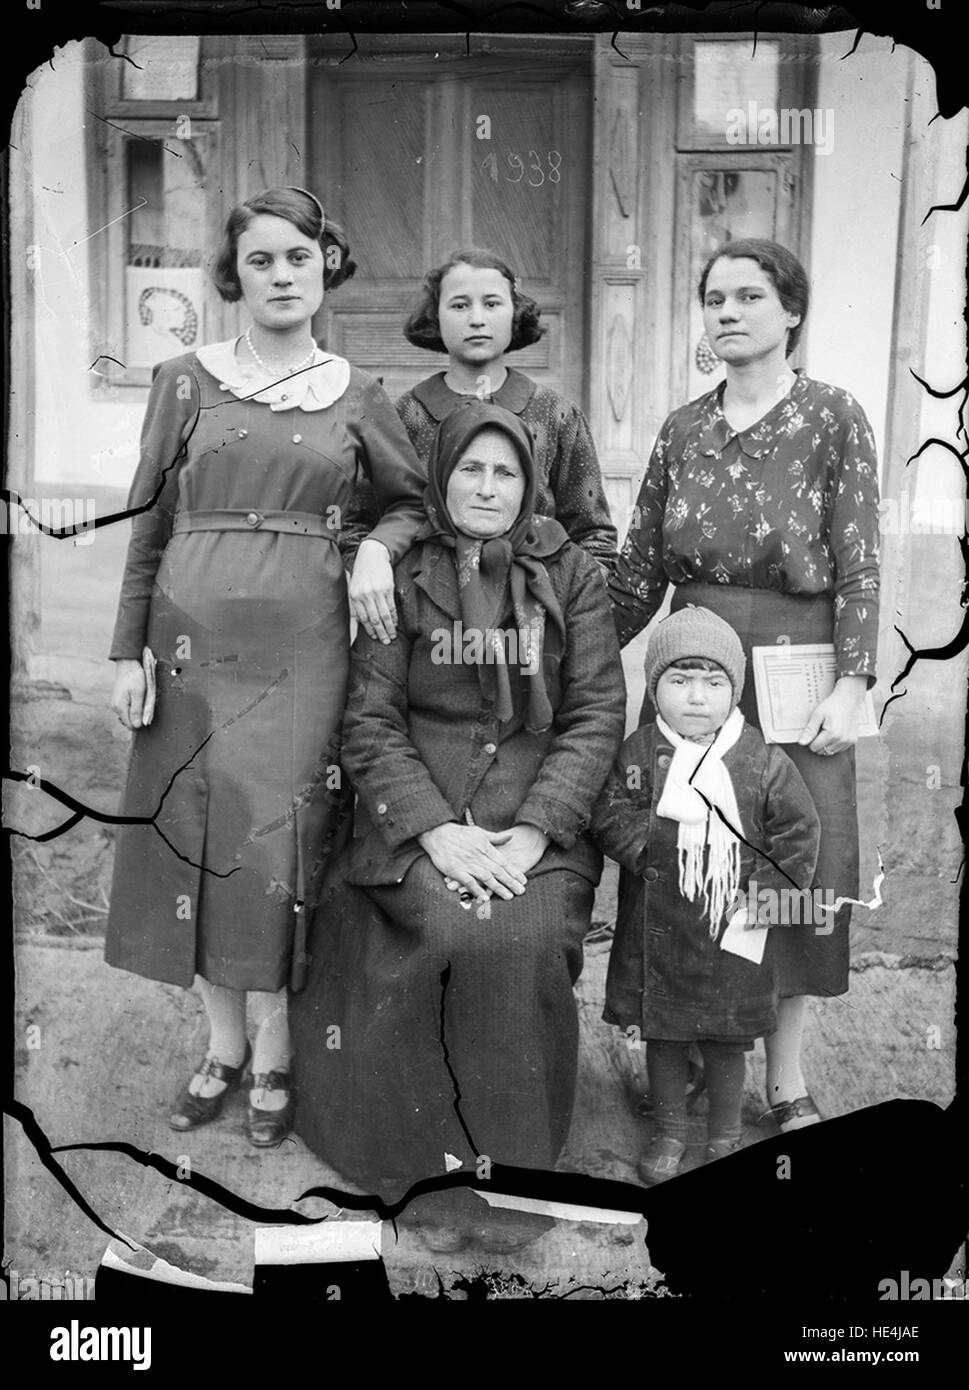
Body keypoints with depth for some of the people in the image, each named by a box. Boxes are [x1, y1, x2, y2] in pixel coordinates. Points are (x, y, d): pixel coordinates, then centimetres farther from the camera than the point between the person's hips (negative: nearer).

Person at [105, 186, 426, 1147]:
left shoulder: (355, 396, 7)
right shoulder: (186, 381, 5)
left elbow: (413, 500, 17)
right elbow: (149, 524, 4)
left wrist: (378, 549, -5)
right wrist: (128, 651, -1)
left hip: (302, 639, 0)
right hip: (194, 631, 1)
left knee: (278, 837, -1)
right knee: (194, 829, 5)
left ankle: (273, 1056, 16)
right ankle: (224, 1044, 22)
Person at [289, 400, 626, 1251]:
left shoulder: (570, 575, 8)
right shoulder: (403, 577, 7)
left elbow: (596, 714, 2)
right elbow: (371, 723, 2)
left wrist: (532, 833, -11)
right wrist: (436, 831, -13)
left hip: (542, 818, 0)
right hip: (421, 818, 0)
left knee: (521, 942, -28)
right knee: (455, 935, -28)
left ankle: (513, 1171, -9)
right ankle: (444, 1168, -10)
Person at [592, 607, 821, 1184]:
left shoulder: (764, 763, -7)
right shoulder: (639, 753, -4)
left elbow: (798, 835, -4)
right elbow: (610, 819, -7)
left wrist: (764, 897, -10)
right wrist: (657, 838, -22)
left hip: (731, 936, -1)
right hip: (655, 935, 1)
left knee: (726, 1043, 14)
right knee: (662, 1037, 15)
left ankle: (726, 1135, 35)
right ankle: (669, 1132, 34)